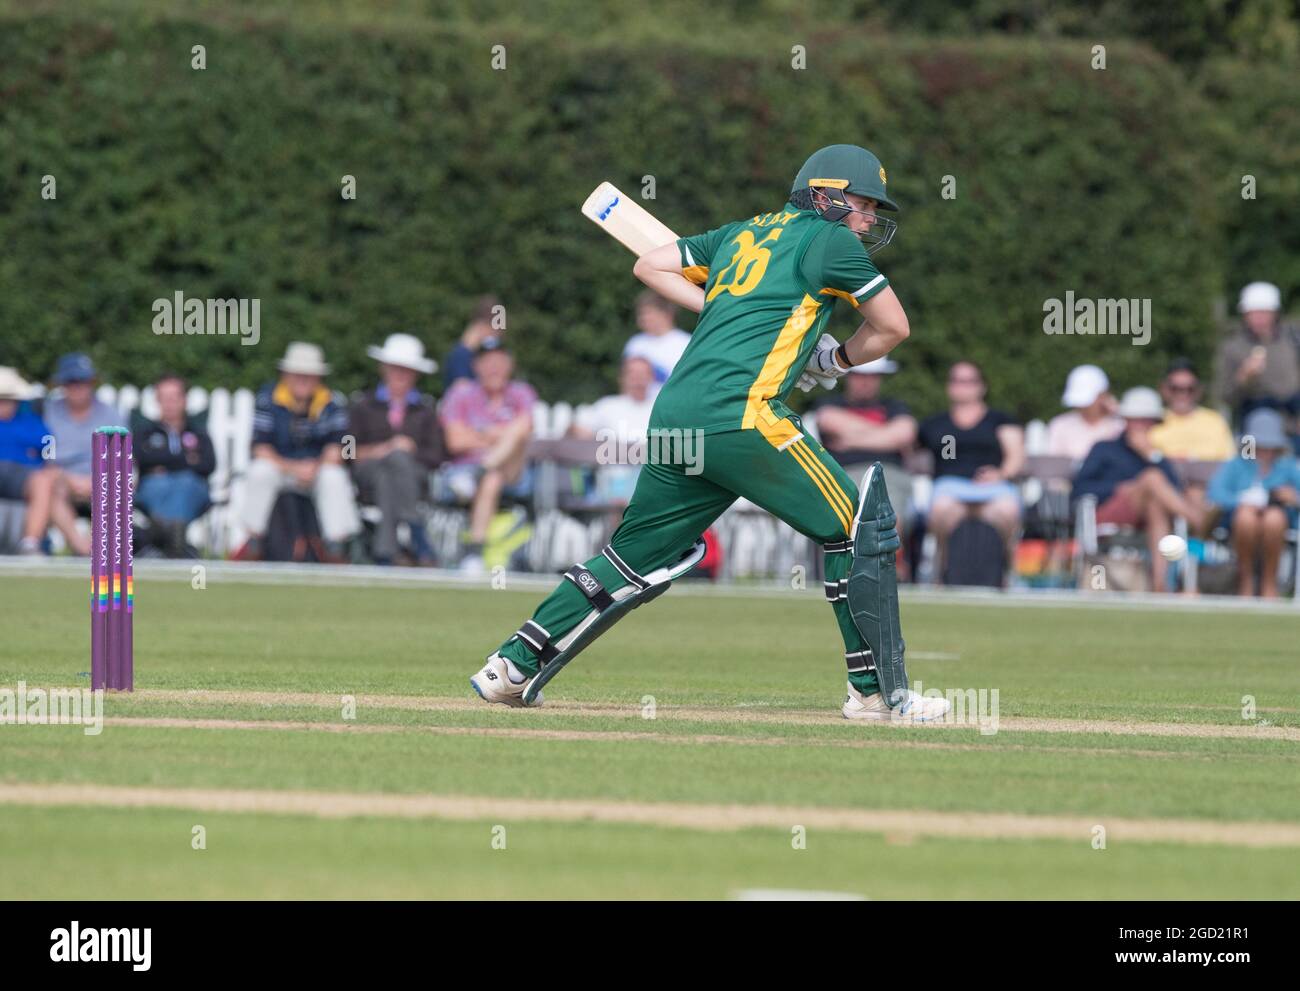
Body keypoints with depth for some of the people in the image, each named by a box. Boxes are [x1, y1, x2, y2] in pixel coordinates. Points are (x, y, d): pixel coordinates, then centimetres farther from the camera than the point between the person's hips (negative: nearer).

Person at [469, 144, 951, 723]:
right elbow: (892, 326, 10)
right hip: (740, 412, -7)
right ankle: (877, 691, -3)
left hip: (673, 415, 7)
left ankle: (512, 666, 14)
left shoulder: (742, 234, 26)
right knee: (862, 527, 0)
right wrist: (837, 360, 27)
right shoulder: (827, 238, 6)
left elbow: (650, 266, 32)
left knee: (637, 555, 16)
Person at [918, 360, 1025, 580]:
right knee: (942, 508, -40)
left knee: (1006, 511, -40)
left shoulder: (1000, 420, 26)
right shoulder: (933, 424, 31)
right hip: (951, 483, 1)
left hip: (995, 486, -1)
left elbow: (1016, 456, 13)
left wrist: (1001, 473, -7)